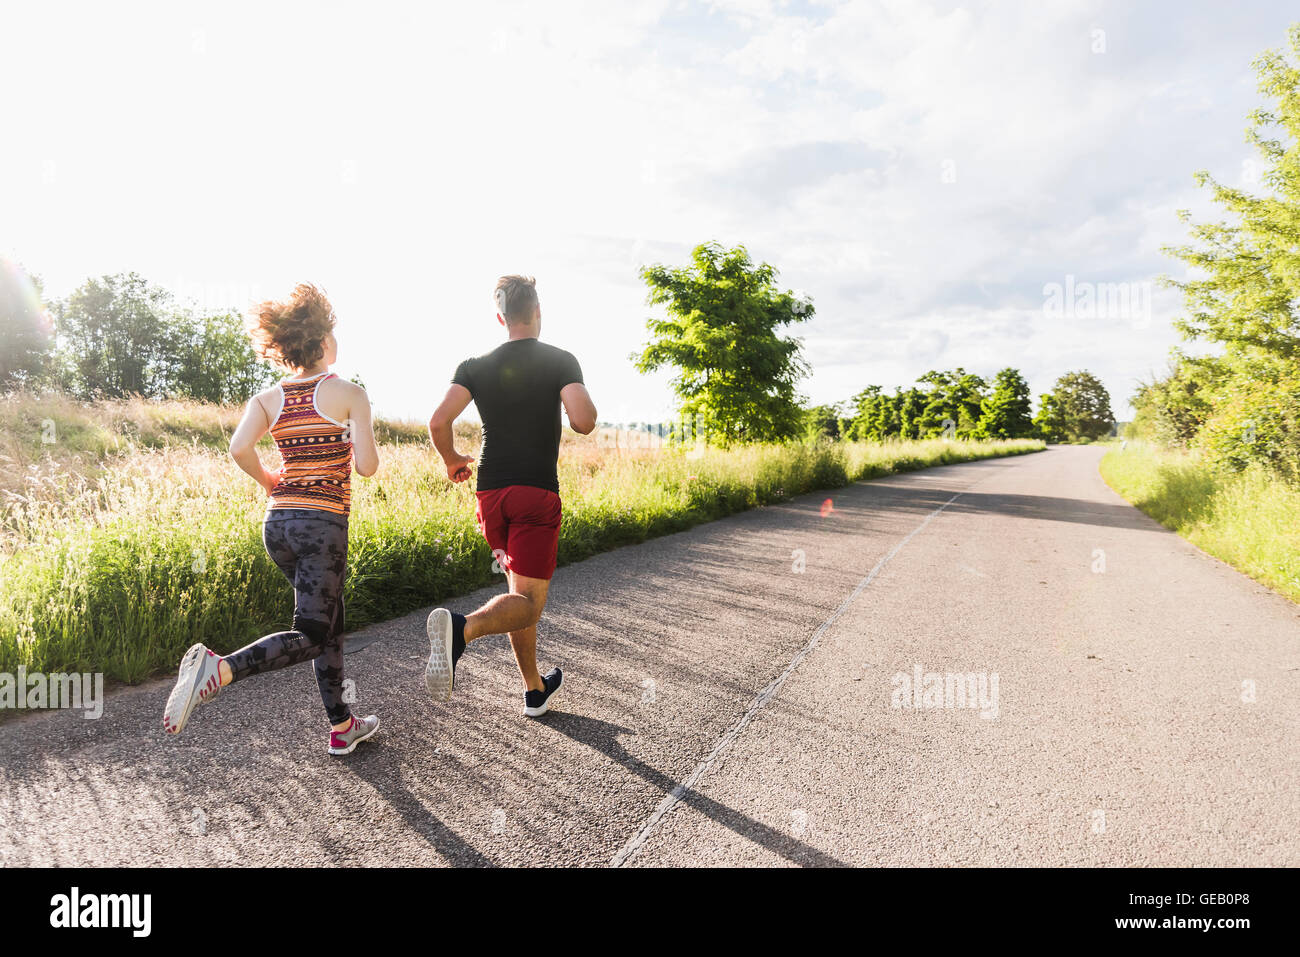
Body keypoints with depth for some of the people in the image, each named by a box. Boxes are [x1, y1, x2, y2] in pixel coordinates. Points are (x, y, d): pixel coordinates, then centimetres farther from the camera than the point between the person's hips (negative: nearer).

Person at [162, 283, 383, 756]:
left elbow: (239, 449, -8)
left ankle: (342, 727, 25)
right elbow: (368, 466, -11)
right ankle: (219, 668, -27)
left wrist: (269, 482, 9)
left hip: (278, 522, 7)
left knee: (331, 622, 17)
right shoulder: (349, 393, -5)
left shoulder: (268, 398, 7)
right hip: (322, 524, -6)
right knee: (310, 634, -3)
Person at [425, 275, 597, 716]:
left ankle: (535, 691, 27)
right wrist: (581, 402, 7)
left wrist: (452, 460, 14)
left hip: (490, 493, 5)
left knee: (520, 590, 20)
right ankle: (461, 627, -35)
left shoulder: (475, 366, 6)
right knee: (527, 602, -4)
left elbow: (438, 422, -6)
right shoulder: (561, 361, -2)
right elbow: (584, 422, -16)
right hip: (537, 494, -5)